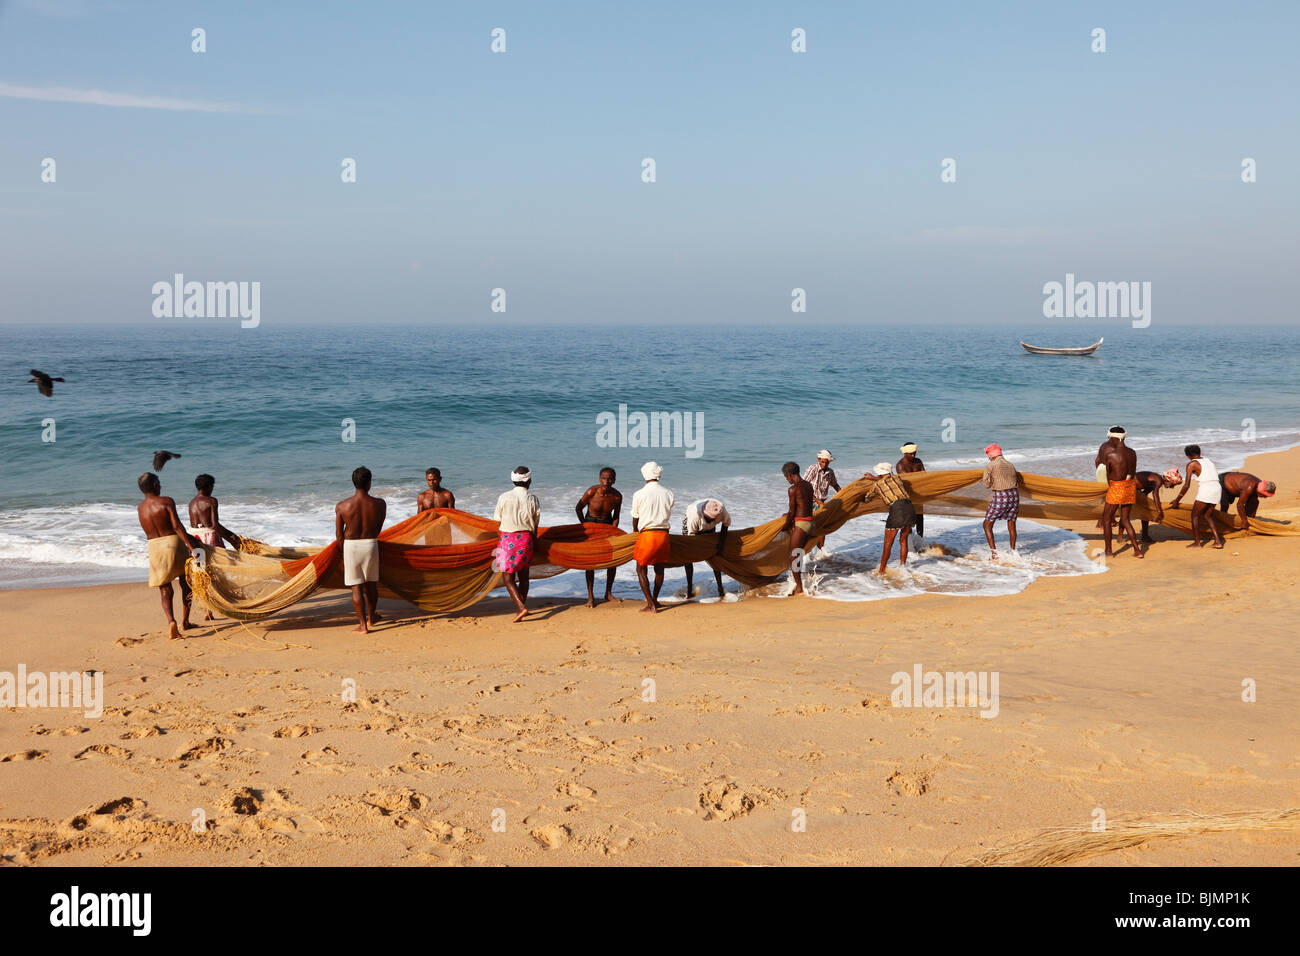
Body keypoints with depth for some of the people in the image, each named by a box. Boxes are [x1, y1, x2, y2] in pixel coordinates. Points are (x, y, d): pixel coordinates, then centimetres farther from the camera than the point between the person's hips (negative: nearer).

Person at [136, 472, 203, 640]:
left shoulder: (140, 508, 7)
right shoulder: (166, 502, -9)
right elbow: (177, 526, -18)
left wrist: (187, 537, 16)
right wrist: (191, 546, -19)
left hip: (154, 548, 3)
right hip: (173, 544, -3)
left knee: (164, 590, 5)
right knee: (186, 584, 17)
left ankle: (171, 620, -19)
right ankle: (185, 621, 21)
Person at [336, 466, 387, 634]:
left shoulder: (342, 506, -11)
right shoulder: (379, 504, -10)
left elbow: (339, 534, -2)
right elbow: (378, 529, 5)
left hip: (350, 545, -1)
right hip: (371, 544, 1)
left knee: (356, 587, 5)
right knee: (371, 583, 20)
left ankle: (363, 625, 6)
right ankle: (372, 617, 37)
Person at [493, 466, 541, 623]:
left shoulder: (504, 497, -8)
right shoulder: (533, 500, -2)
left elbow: (497, 520, 2)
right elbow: (535, 526, 5)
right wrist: (534, 544, 18)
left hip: (508, 539, -3)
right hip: (526, 538, 3)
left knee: (509, 578, -1)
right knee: (523, 575, 16)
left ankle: (521, 607, -17)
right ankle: (521, 607, 24)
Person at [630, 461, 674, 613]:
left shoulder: (639, 495, -7)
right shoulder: (668, 494, 2)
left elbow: (635, 517, 6)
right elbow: (668, 514, 12)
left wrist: (635, 531, 28)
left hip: (647, 534, -4)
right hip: (664, 534, 4)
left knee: (641, 570, 7)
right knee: (659, 568, 19)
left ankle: (651, 604, -1)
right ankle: (654, 599, 34)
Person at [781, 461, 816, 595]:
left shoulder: (793, 489, -16)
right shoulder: (808, 485, 9)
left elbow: (792, 512, -11)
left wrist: (785, 526, 5)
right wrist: (791, 514, 34)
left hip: (800, 524, -9)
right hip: (810, 522, 9)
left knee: (793, 557, 1)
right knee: (798, 555, 18)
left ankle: (799, 587, 3)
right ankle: (799, 584, 23)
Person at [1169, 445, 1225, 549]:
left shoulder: (1192, 464, 1)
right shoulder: (1208, 461, 21)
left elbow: (1187, 485, -4)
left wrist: (1177, 500, 2)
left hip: (1205, 490, -7)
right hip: (1217, 489, 7)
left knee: (1195, 516, 9)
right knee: (1208, 516, 19)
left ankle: (1197, 542, 7)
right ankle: (1218, 541, 11)